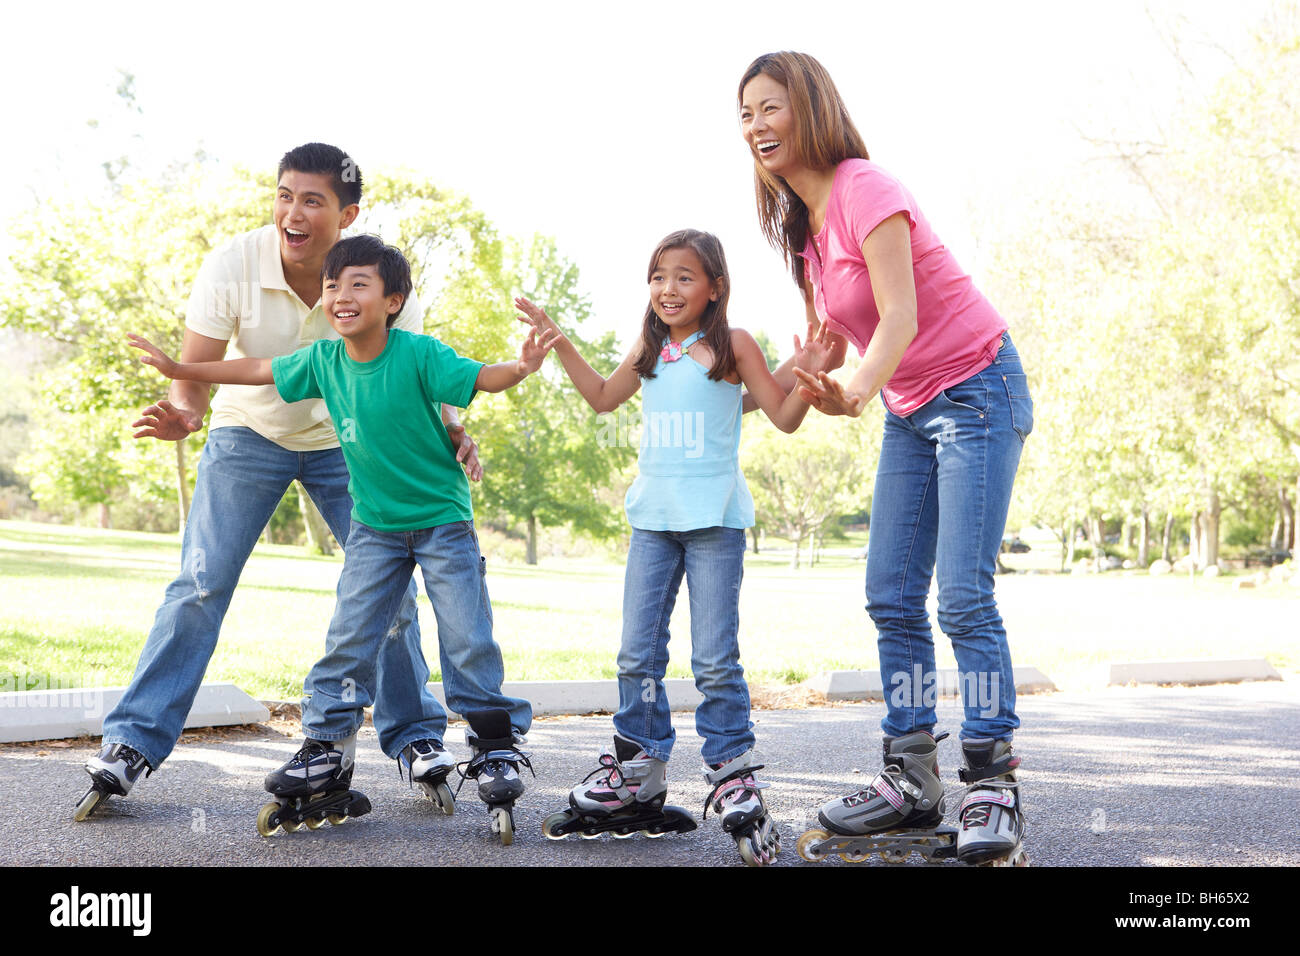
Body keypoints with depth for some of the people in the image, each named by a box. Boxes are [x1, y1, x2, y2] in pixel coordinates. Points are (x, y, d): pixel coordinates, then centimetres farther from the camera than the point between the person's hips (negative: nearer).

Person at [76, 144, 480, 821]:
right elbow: (194, 374, -22)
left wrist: (450, 429, -37)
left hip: (345, 438, 1)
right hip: (249, 433, -1)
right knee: (200, 584, -11)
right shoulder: (232, 266, -25)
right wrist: (180, 414, -45)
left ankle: (417, 738, 13)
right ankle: (132, 742, -3)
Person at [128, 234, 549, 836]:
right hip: (375, 525, 4)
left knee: (469, 639, -4)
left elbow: (479, 378, -24)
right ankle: (328, 749, 11)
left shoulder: (419, 354, -19)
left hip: (443, 520, -4)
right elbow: (261, 370, 9)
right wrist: (180, 370, 14)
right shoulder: (324, 360, -5)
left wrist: (520, 369, -46)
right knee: (348, 637, 1)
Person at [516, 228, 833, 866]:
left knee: (715, 659, -5)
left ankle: (732, 775, 6)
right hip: (652, 519, 5)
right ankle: (640, 771, 18)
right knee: (637, 655, 6)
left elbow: (784, 418, 0)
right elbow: (603, 397, 28)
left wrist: (810, 376, -17)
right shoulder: (651, 351, 12)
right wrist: (559, 344, 22)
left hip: (715, 520, -5)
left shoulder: (731, 346, -2)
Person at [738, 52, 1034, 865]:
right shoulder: (801, 221, 6)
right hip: (911, 411, 9)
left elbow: (900, 317, -28)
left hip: (976, 391, -8)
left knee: (965, 599, -14)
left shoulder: (865, 189, -19)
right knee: (891, 599, 3)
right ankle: (913, 779, 10)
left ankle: (994, 788, -6)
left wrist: (856, 395, -44)